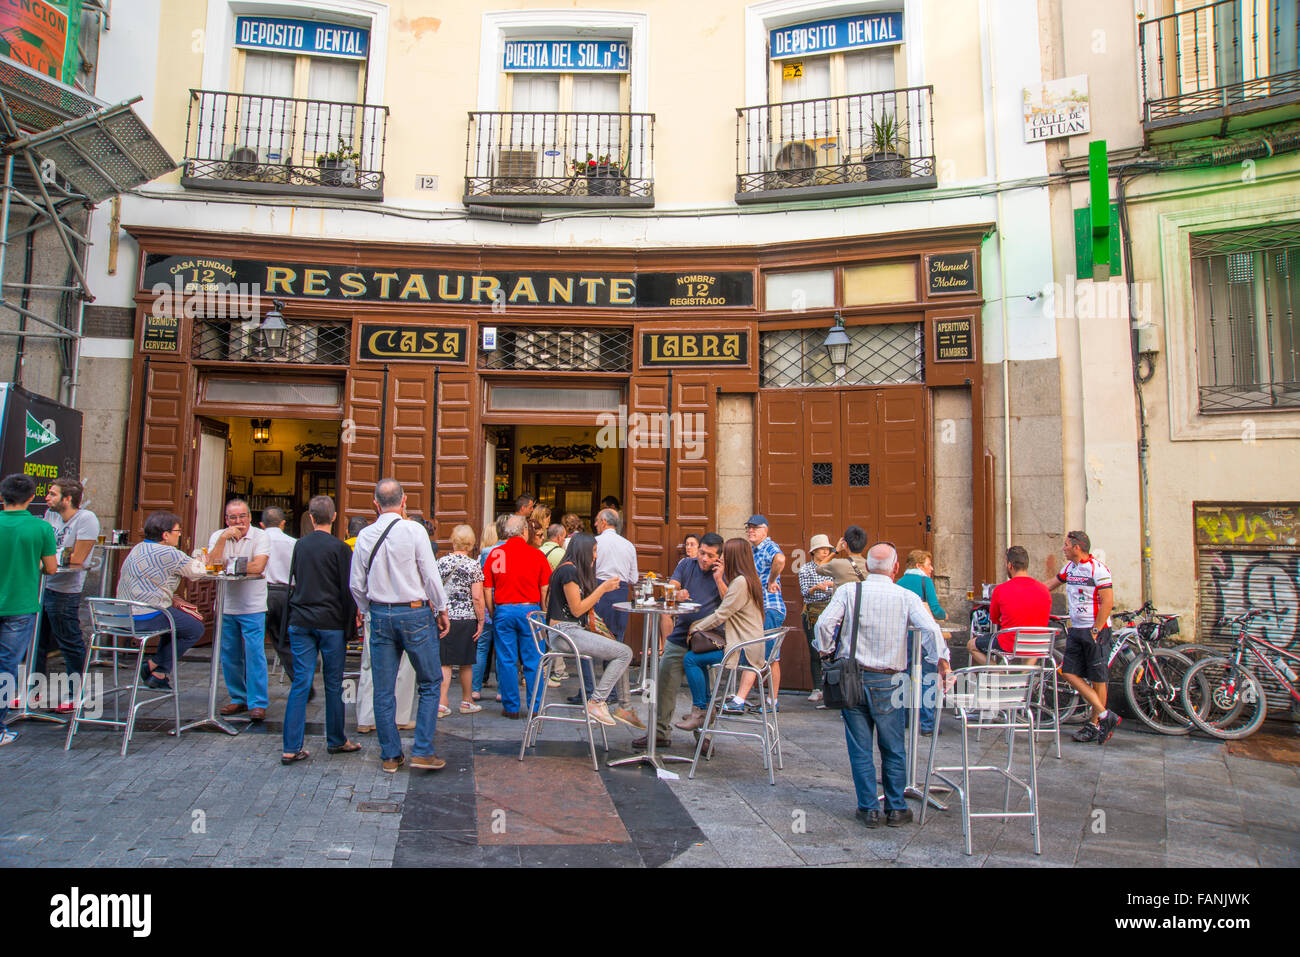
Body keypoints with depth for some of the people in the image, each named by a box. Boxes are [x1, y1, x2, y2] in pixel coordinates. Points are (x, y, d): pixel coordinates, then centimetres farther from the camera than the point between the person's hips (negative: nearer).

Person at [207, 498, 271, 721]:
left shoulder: (259, 537, -7)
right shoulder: (218, 536, 5)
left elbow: (258, 566, -21)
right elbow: (211, 565, -9)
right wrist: (223, 539, -17)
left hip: (252, 606, -4)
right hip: (226, 606, 4)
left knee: (255, 654, -6)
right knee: (229, 656, 11)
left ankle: (258, 703, 1)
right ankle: (239, 698, 25)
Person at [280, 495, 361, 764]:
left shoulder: (299, 545, 4)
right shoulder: (340, 548, -8)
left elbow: (292, 583, 13)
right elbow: (347, 589, -7)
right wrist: (350, 621, 2)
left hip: (300, 621, 4)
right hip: (331, 623, -3)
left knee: (301, 683, 5)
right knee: (333, 684, 8)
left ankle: (291, 748, 3)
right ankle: (336, 741, 20)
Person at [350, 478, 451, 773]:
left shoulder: (365, 536, 1)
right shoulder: (414, 531, -11)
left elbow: (356, 585, 7)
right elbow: (431, 575, -10)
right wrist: (441, 610, 3)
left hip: (380, 616, 4)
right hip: (415, 614, -4)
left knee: (384, 690, 10)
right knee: (430, 683, 8)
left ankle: (390, 755, 18)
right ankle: (422, 751, 4)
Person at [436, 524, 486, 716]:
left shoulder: (441, 562, 1)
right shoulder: (474, 566, -6)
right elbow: (477, 598, -10)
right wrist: (481, 622, -3)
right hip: (467, 619, -2)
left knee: (444, 663, 5)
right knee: (466, 663, 10)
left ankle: (441, 704, -1)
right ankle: (467, 702, 23)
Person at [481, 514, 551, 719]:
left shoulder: (495, 554, 1)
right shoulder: (536, 555, -1)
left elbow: (487, 590, 3)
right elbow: (545, 590, 0)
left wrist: (493, 614, 12)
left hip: (503, 610, 1)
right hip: (530, 610, -1)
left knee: (506, 661, 6)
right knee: (533, 661, 6)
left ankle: (511, 707, 11)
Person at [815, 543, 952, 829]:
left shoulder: (848, 592, -4)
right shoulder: (907, 598, -4)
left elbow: (824, 624, -14)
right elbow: (930, 629, -16)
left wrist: (827, 651, 2)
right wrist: (941, 661, -5)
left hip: (852, 678, 0)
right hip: (888, 681, 0)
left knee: (860, 748, 9)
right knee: (893, 749, 14)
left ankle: (869, 809, 15)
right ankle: (896, 809, 22)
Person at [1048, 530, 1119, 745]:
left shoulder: (1097, 569, -14)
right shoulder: (1069, 567, 10)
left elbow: (1108, 602, -17)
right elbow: (1053, 584, 28)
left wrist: (1095, 631, -17)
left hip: (1096, 630, -8)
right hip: (1075, 629, 8)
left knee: (1097, 679, 1)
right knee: (1070, 673, 0)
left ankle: (1095, 724, 11)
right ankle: (1105, 715, 7)